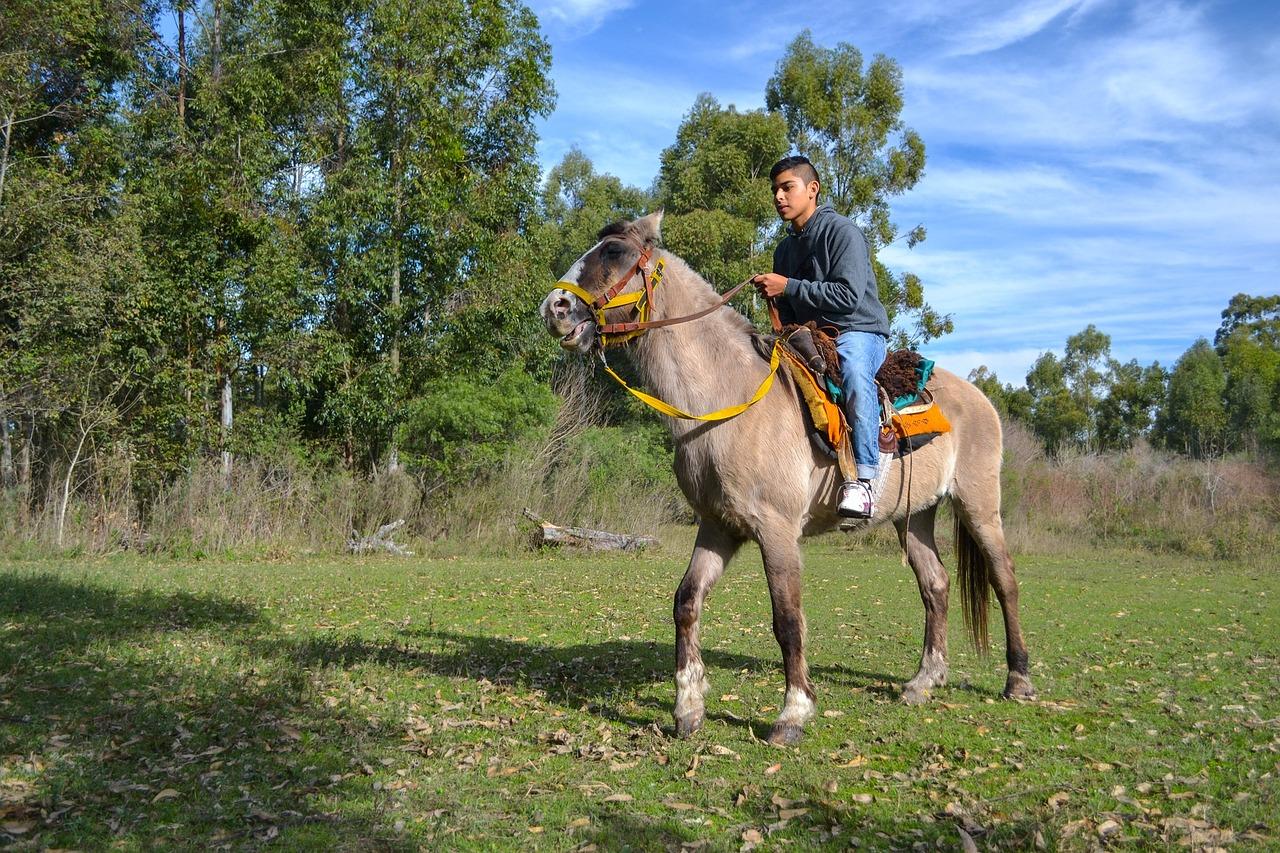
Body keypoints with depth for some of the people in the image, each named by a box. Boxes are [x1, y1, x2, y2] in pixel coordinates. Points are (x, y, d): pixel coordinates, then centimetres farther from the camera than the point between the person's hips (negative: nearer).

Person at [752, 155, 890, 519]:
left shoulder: (841, 230, -7)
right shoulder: (785, 249, 17)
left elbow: (848, 296, -19)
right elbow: (788, 313, 23)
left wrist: (788, 287, -19)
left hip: (859, 331, -8)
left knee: (853, 369, -41)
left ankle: (863, 477, -43)